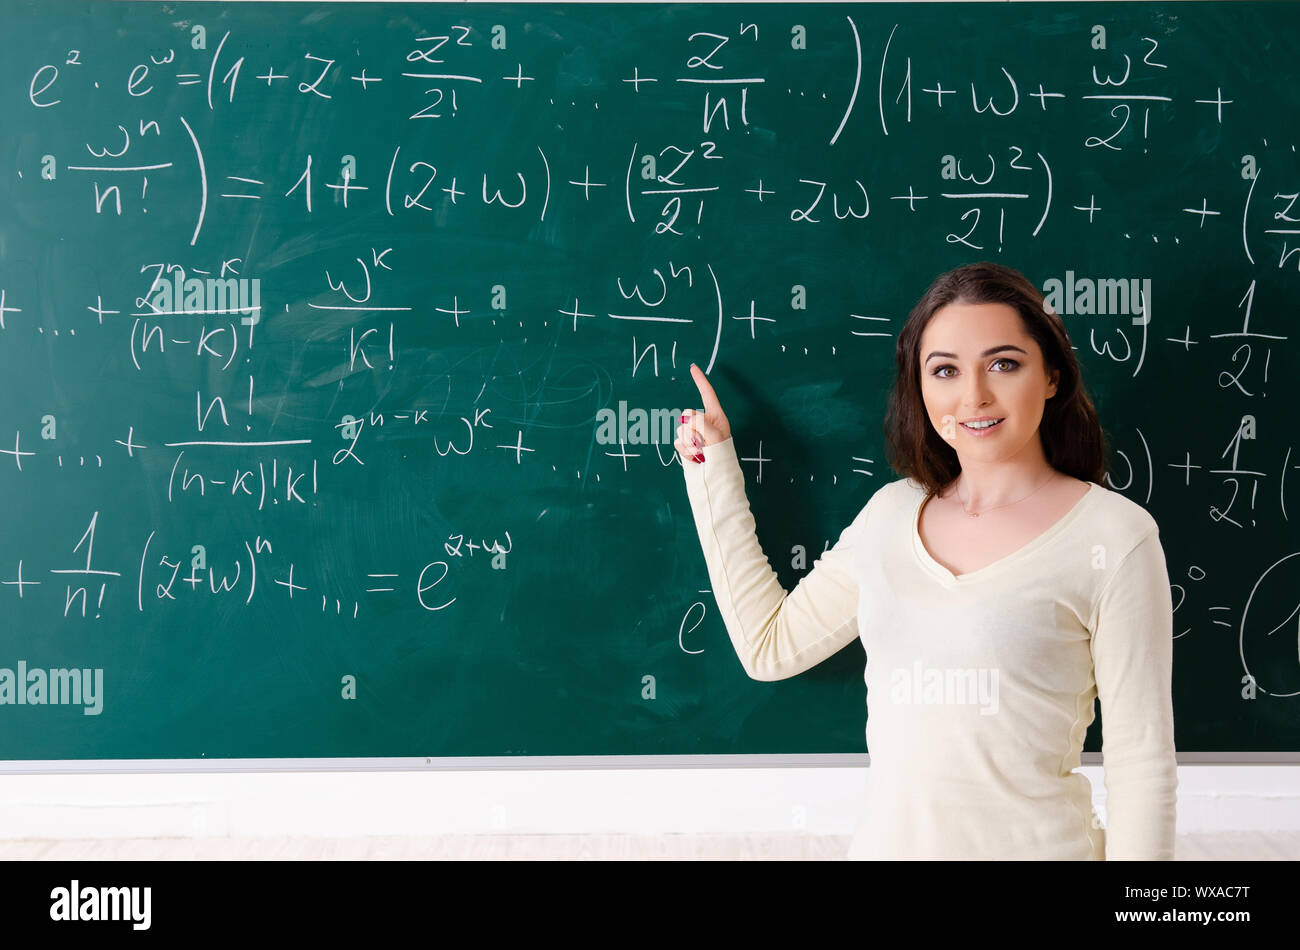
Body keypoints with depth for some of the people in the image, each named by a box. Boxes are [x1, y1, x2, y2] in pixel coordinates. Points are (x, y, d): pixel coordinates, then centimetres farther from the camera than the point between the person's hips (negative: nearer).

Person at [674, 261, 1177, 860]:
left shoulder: (1113, 536, -9)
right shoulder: (892, 513, 4)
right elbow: (769, 645, 8)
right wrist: (713, 467, 10)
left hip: (1033, 845, -4)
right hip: (886, 840, 4)